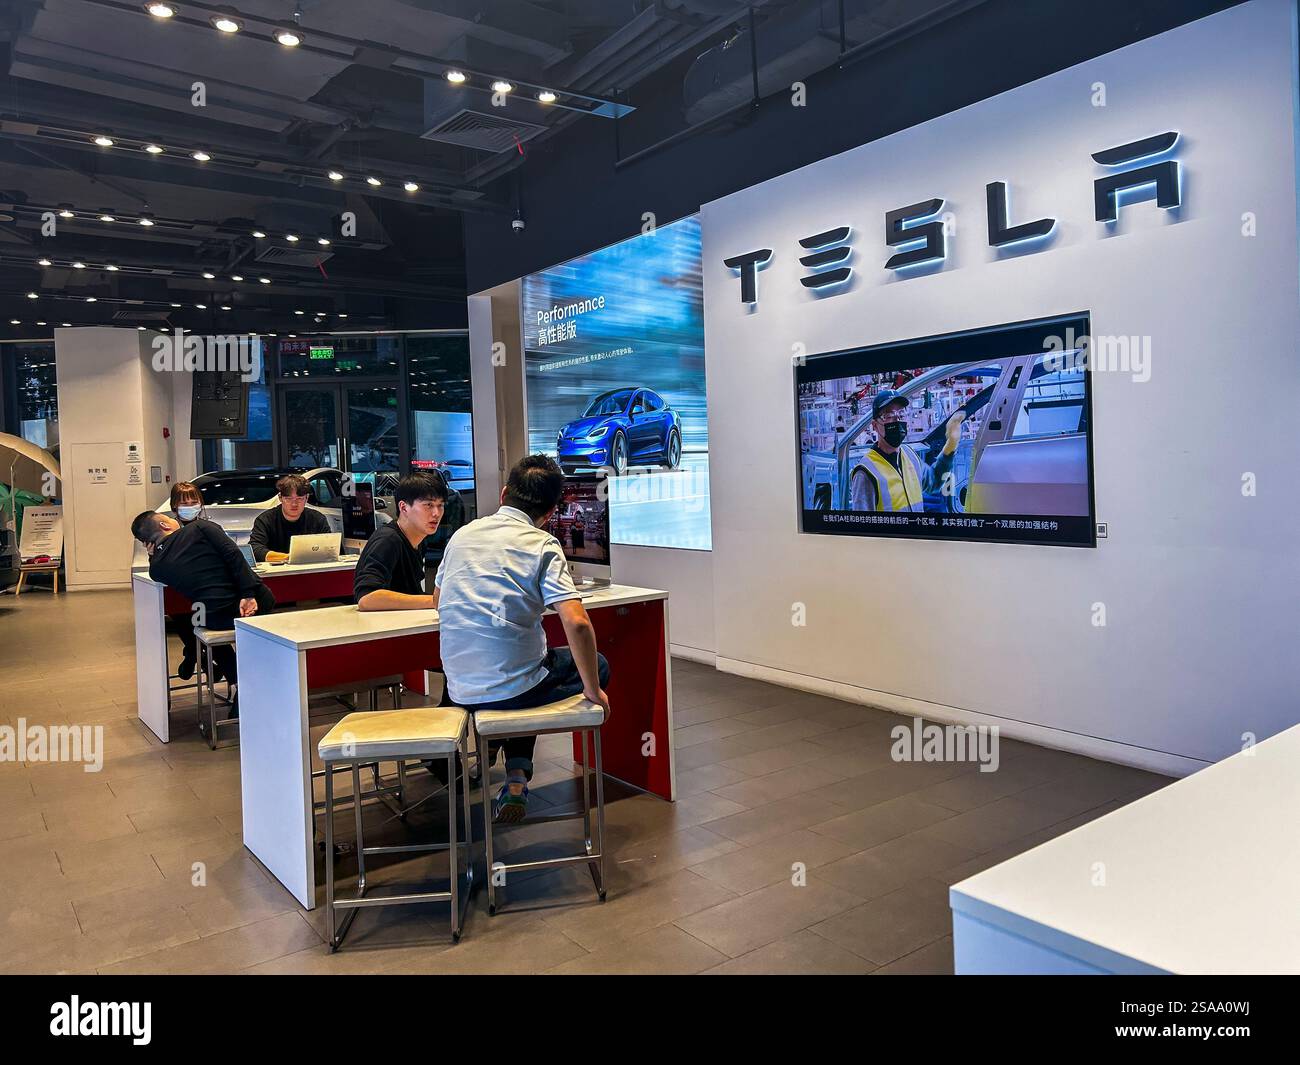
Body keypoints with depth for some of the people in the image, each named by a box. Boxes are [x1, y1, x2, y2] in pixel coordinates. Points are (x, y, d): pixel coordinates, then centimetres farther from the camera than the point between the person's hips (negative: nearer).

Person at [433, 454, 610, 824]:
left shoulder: (462, 535, 6)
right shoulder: (542, 545, -10)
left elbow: (437, 600, 22)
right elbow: (577, 624, -21)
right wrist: (593, 690, -9)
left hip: (460, 691, 7)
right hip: (514, 688, -7)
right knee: (597, 665, 19)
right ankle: (517, 774, 11)